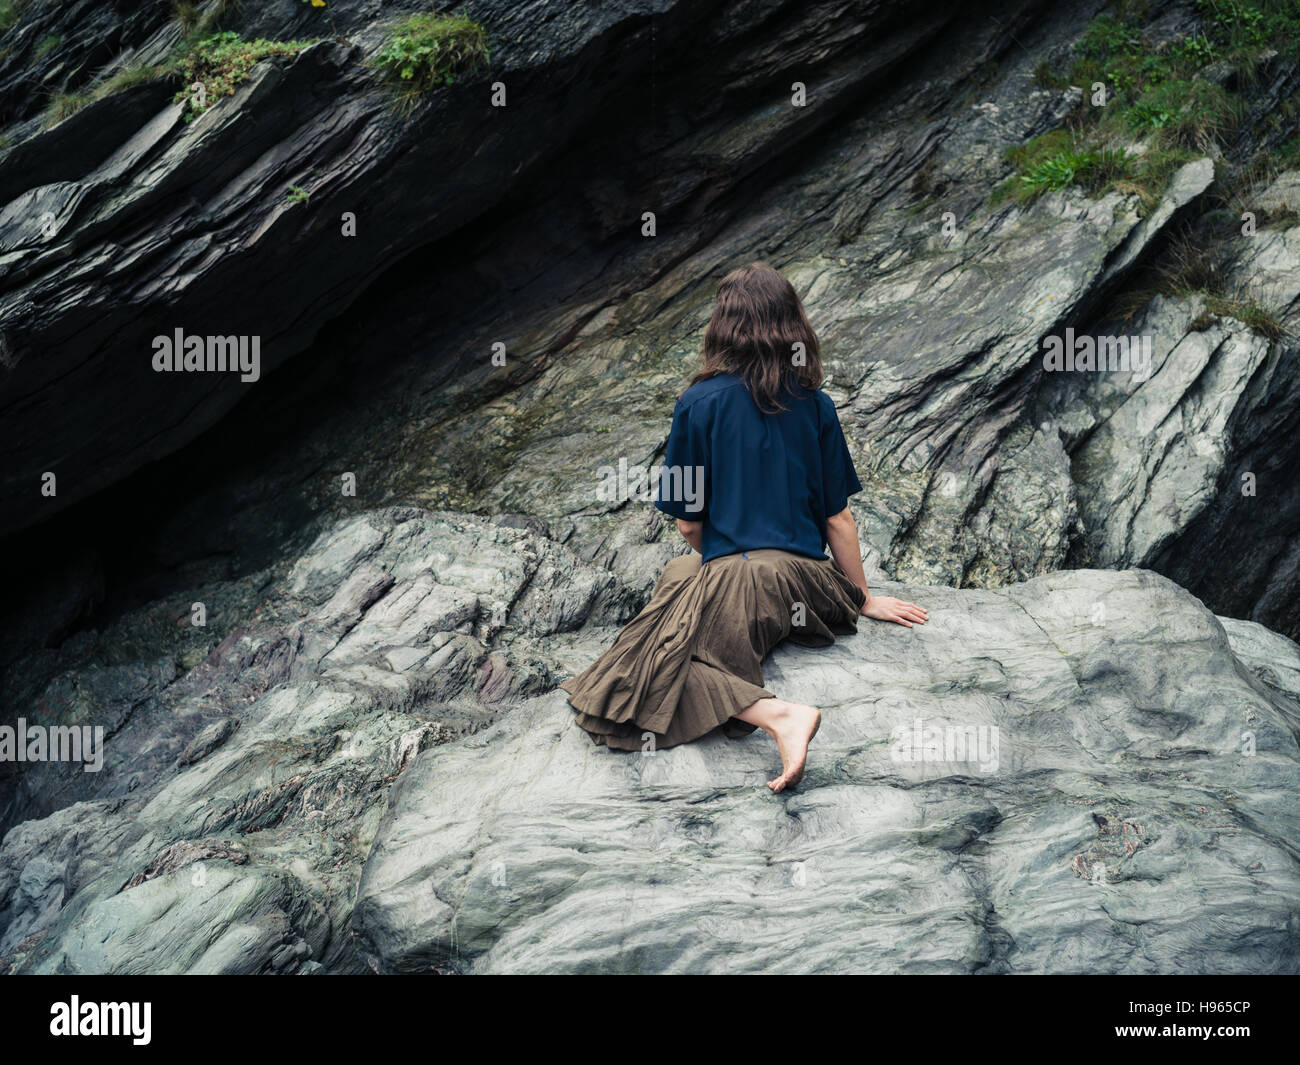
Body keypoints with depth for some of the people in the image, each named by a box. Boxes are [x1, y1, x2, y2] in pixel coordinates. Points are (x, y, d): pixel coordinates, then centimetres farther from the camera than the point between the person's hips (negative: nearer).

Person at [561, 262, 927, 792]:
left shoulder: (699, 404, -6)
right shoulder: (815, 405, 2)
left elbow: (688, 522, 0)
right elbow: (838, 516, 6)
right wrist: (863, 597, 19)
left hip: (730, 576, -6)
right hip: (807, 578, 6)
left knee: (651, 668, -13)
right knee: (677, 571, 34)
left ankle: (776, 713, -35)